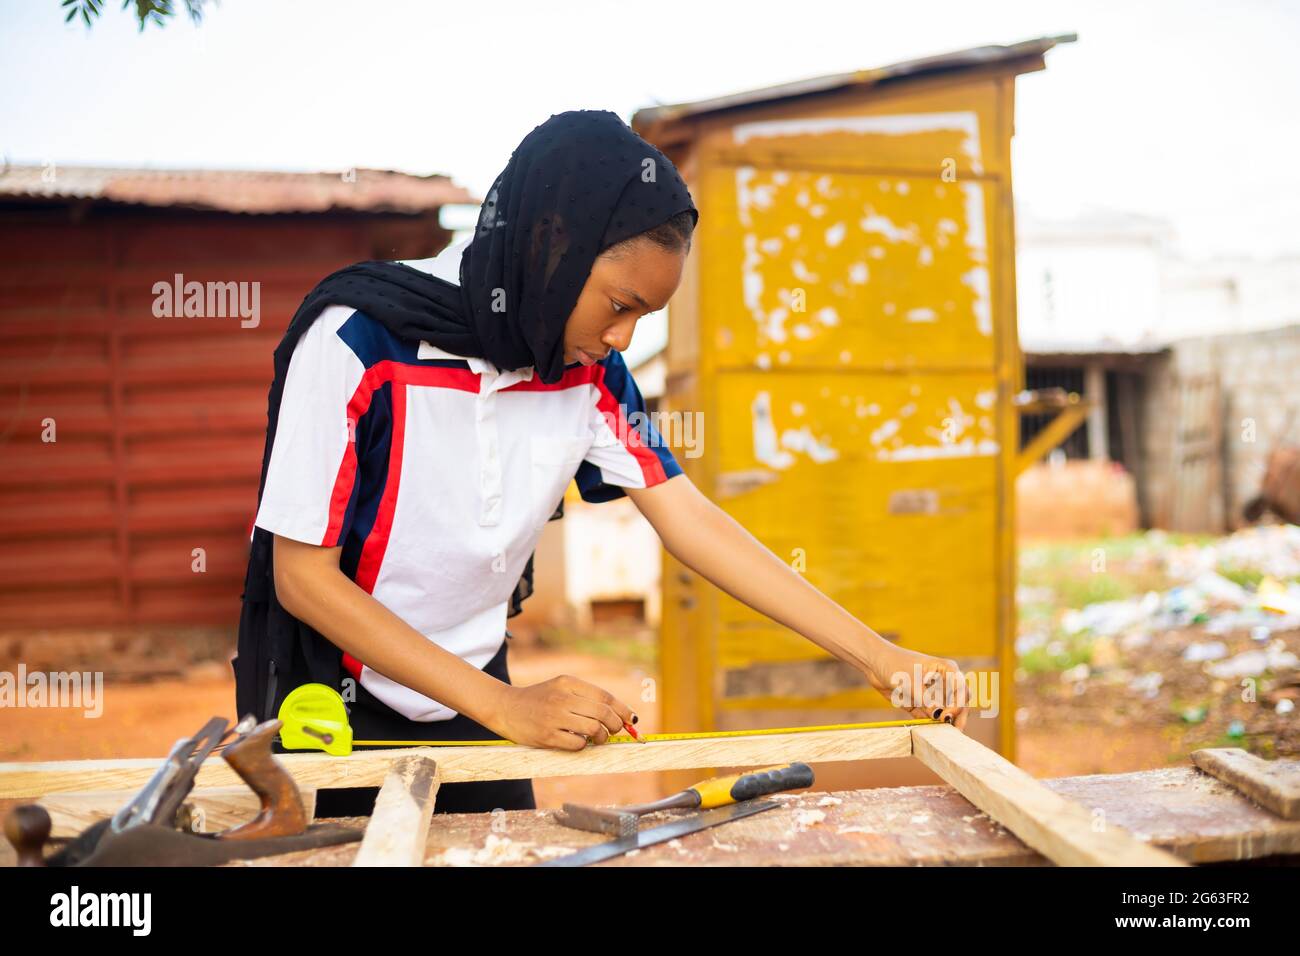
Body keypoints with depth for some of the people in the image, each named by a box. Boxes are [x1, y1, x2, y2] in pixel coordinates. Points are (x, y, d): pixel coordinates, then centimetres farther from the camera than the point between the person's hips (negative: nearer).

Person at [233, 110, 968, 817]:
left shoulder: (587, 368, -9)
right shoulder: (359, 338, -26)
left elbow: (690, 520, -8)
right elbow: (304, 577, -22)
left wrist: (876, 655, -12)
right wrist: (504, 706, -27)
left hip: (472, 701, 5)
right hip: (331, 711, -4)